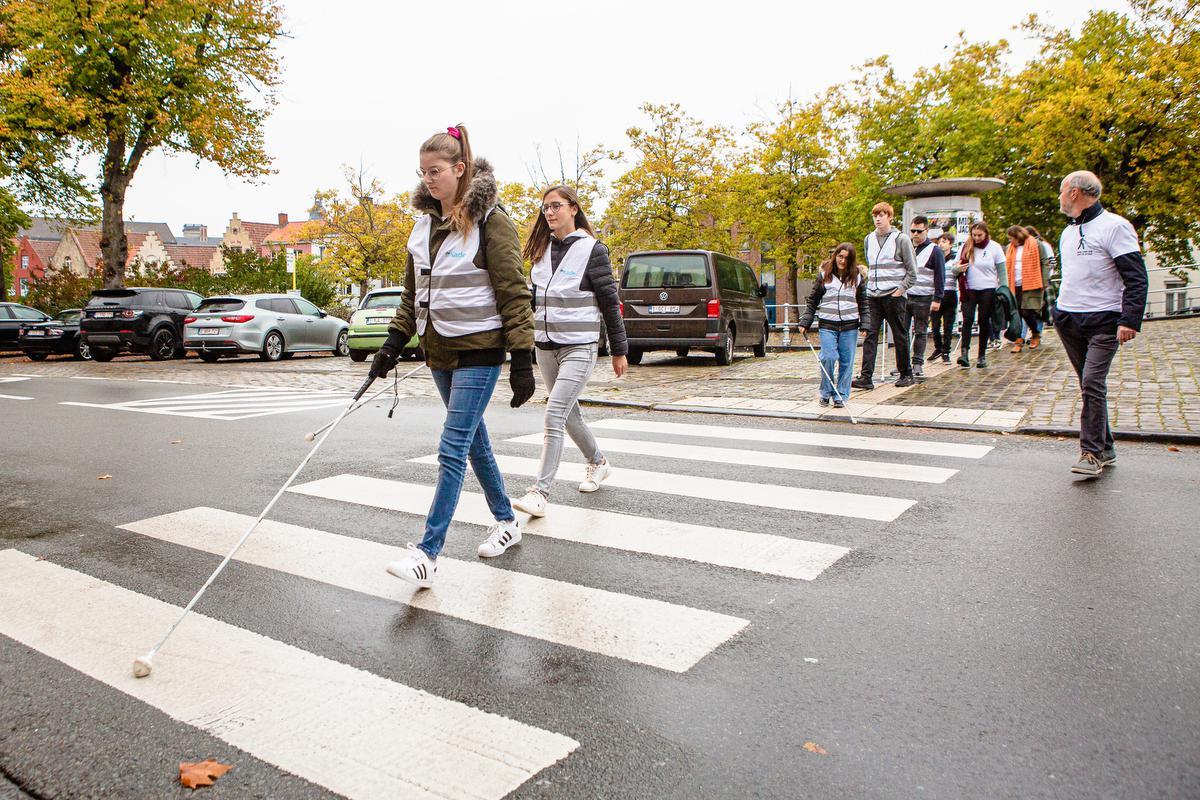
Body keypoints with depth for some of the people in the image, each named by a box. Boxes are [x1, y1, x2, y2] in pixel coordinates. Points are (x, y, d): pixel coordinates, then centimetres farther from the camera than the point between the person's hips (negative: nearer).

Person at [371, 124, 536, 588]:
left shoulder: (490, 221, -10)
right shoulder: (424, 225, 11)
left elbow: (514, 293, -13)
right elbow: (413, 292, 17)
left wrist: (522, 361, -16)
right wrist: (393, 343, 8)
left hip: (478, 352, -8)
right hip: (440, 351, 8)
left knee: (453, 449, -9)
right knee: (474, 442, 15)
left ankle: (427, 553, -7)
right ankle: (506, 522, 32)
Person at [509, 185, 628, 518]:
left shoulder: (592, 250, -6)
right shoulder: (543, 250, 10)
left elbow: (610, 302, -4)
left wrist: (619, 350, -2)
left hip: (578, 347, -6)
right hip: (545, 346, 7)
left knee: (554, 416, -15)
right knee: (568, 414, 16)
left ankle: (540, 492, -13)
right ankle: (597, 461, 39)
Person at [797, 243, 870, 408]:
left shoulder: (858, 277, 7)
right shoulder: (824, 275, 5)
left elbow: (863, 303, 11)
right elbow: (812, 300, 9)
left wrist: (865, 325, 1)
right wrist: (805, 322, 4)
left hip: (850, 326, 1)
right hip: (828, 324, -1)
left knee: (846, 362, 1)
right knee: (828, 358, -13)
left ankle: (841, 396, 12)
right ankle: (826, 393, 6)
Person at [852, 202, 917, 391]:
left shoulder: (901, 239, -2)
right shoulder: (868, 240, 13)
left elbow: (912, 271, -1)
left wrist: (900, 289, -9)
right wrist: (869, 286, 11)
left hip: (893, 295, -4)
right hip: (873, 296, 4)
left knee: (900, 336, 5)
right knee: (870, 335, -5)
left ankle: (906, 374, 17)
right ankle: (866, 377, -9)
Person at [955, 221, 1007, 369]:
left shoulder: (995, 247, -1)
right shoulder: (966, 247, 2)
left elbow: (1002, 272, 1)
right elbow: (955, 268, 8)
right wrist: (958, 269, -16)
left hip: (988, 290, -1)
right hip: (969, 290, 1)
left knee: (984, 322, 4)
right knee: (967, 320, -13)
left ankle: (982, 356, 11)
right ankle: (964, 353, -18)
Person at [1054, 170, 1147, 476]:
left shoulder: (1114, 226, -9)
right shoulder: (1067, 232, 16)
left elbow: (1136, 278, -13)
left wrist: (1130, 320, -22)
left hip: (1103, 321, -7)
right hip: (1069, 321, 7)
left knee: (1093, 384, -14)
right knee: (1089, 386, 10)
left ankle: (1092, 453, -9)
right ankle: (1105, 447, 18)